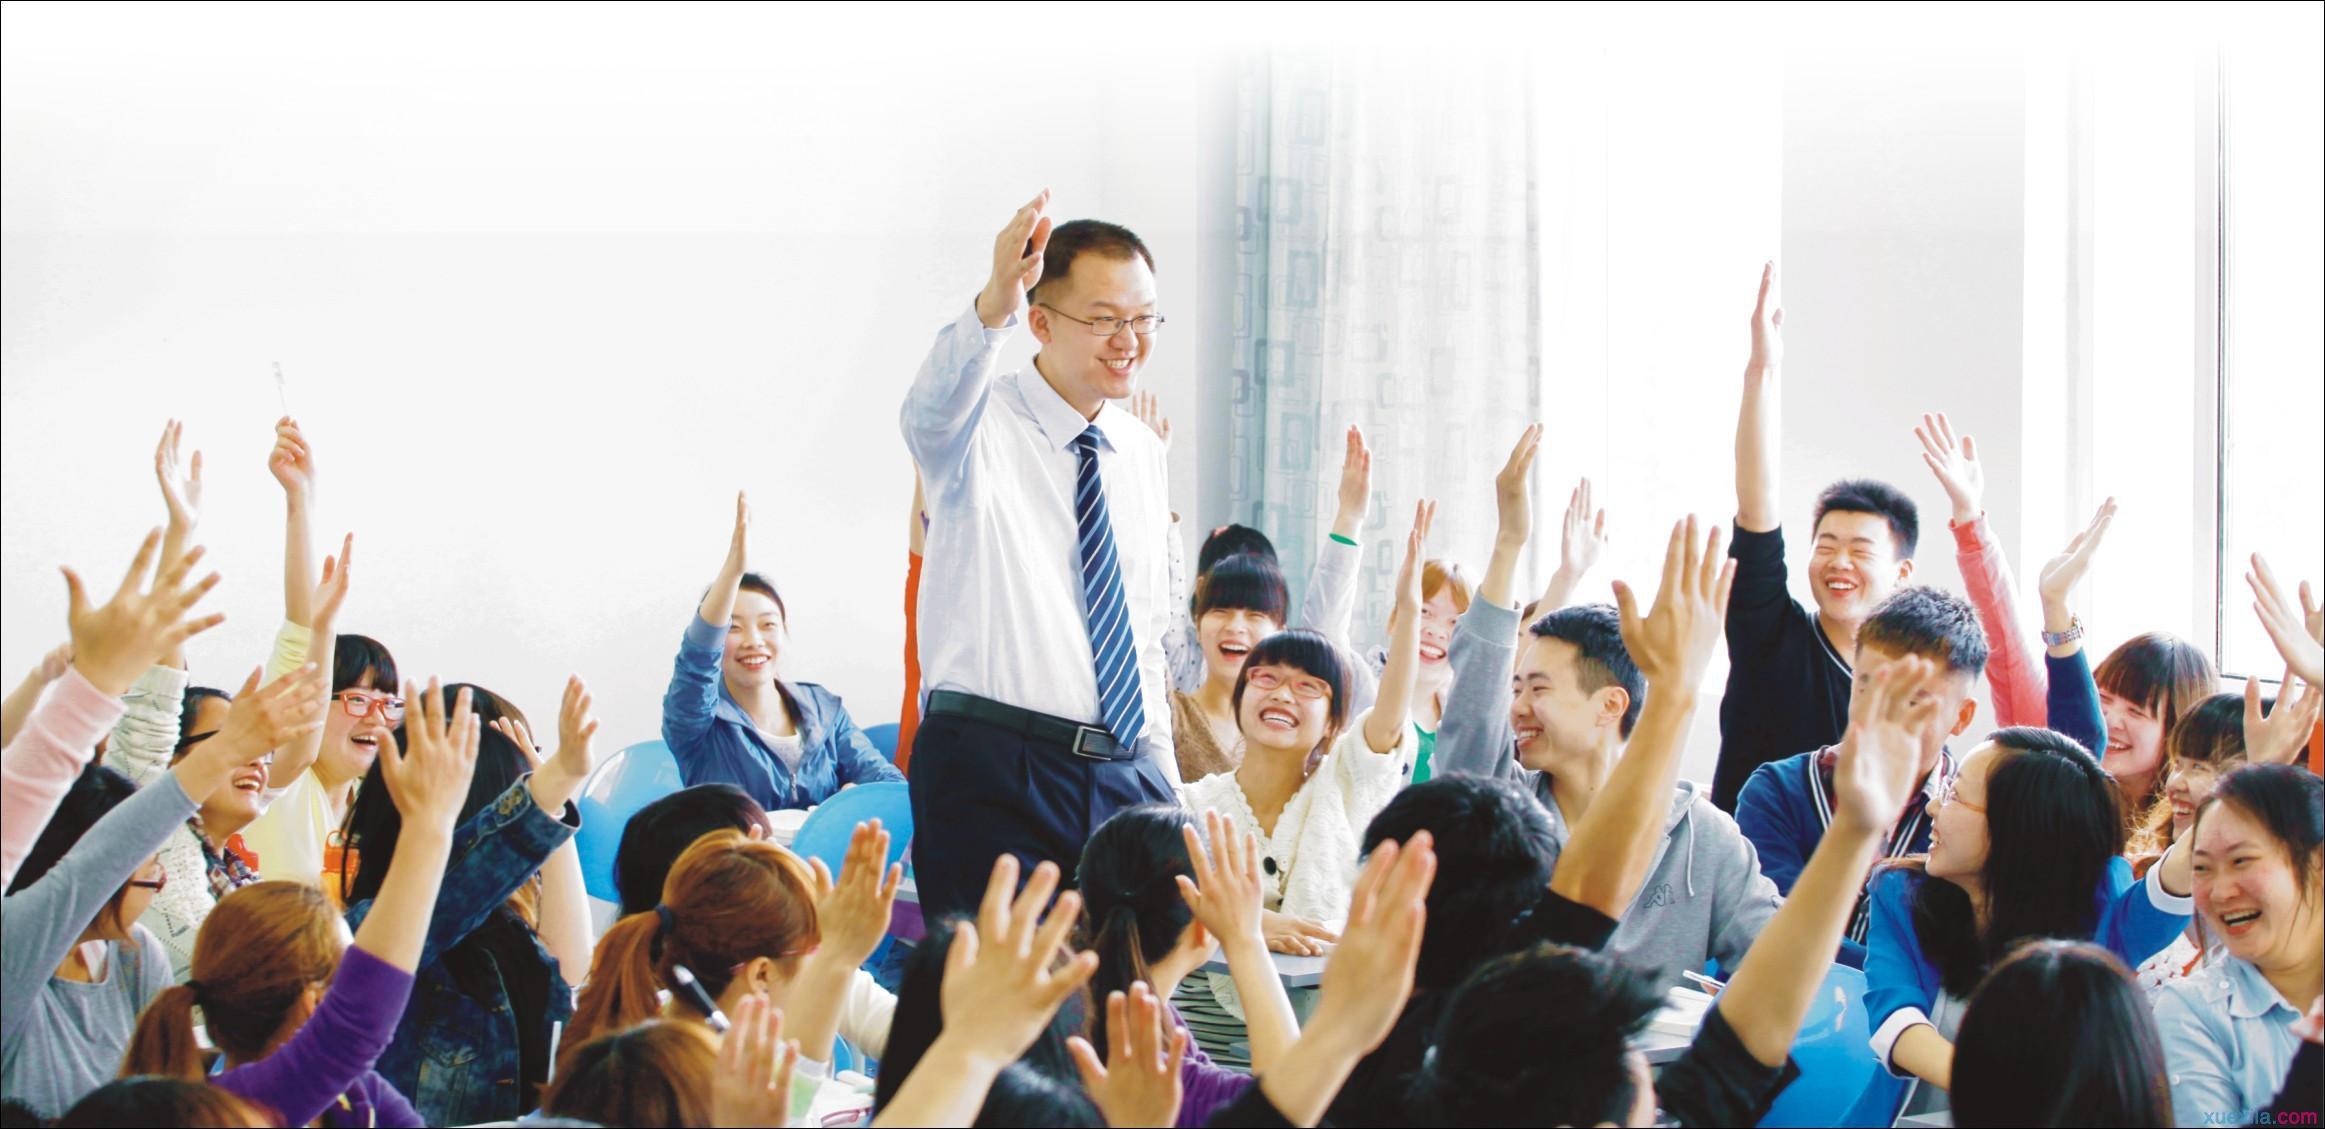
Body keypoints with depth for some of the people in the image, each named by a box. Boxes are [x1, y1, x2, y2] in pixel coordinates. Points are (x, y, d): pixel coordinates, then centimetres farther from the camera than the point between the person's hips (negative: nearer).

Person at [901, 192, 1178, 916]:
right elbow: (933, 410, -28)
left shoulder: (1143, 453, 16)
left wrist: (1168, 787, 17)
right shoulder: (982, 426, -2)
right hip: (995, 771, -5)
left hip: (1127, 774, 6)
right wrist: (990, 310, -48)